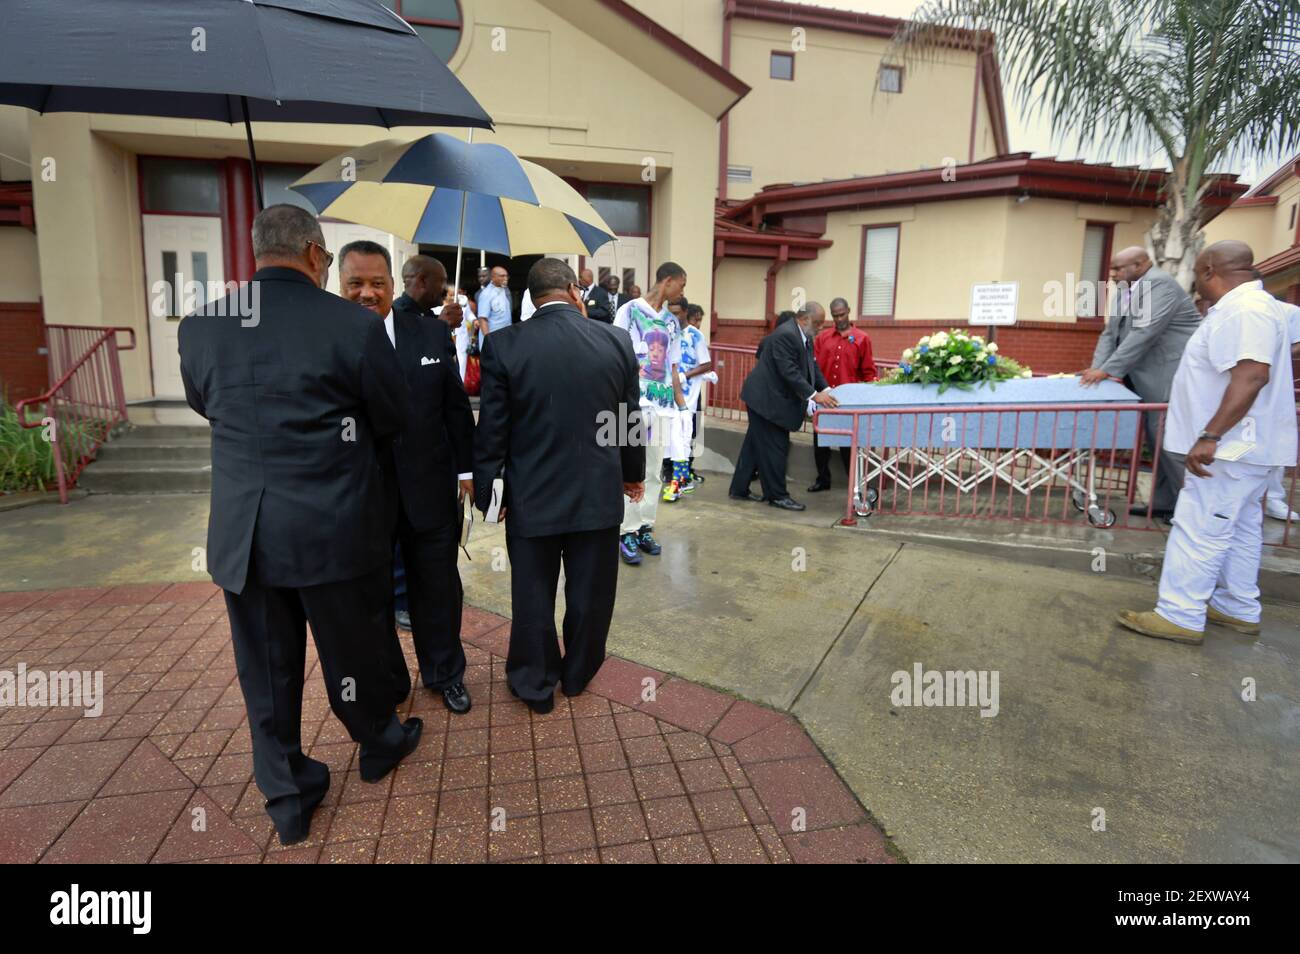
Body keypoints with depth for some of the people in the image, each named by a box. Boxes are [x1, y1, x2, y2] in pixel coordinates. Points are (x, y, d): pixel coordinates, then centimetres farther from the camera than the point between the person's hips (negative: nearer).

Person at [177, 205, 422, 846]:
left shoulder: (199, 326, -1)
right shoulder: (353, 325, -13)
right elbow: (393, 418, -2)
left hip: (240, 531, 4)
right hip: (336, 527, -3)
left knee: (267, 667, 16)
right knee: (354, 647, 17)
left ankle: (288, 797, 31)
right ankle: (378, 743, 41)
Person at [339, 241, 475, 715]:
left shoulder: (432, 333, -1)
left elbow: (456, 406, 5)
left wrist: (465, 470, 5)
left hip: (428, 489, 1)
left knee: (437, 587, 15)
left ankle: (445, 674, 37)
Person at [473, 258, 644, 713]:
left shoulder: (504, 345, -11)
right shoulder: (616, 341, -5)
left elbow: (491, 429, -8)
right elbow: (631, 420, 4)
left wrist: (486, 490, 5)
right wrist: (633, 473, 19)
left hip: (532, 498, -1)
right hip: (599, 493, 2)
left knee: (533, 597, 14)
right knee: (590, 595, 18)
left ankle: (535, 685, 32)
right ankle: (578, 674, 38)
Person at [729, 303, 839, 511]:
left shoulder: (803, 337, 10)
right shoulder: (786, 335, -22)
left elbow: (812, 366, 11)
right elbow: (789, 372, -28)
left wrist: (825, 390, -3)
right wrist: (814, 395, -29)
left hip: (771, 398, 10)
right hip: (765, 399, -10)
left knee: (755, 445, 14)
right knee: (774, 447, -3)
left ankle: (740, 489, 22)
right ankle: (777, 495, 7)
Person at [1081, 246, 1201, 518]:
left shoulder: (1159, 283, -13)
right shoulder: (1126, 292, 15)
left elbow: (1144, 332, -23)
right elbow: (1110, 334, 11)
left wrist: (1107, 370, -23)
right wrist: (1097, 368, -5)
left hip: (1173, 376, -9)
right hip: (1149, 378, 9)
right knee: (1157, 439, 11)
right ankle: (1164, 502, 17)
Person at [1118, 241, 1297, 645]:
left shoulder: (1245, 309, -19)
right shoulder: (1241, 307, 15)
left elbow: (1252, 376, -30)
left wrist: (1210, 436, -32)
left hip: (1232, 447, -11)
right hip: (1241, 445, 11)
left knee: (1199, 530, -7)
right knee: (1239, 530, 16)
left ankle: (1180, 616, -1)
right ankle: (1239, 609, 27)